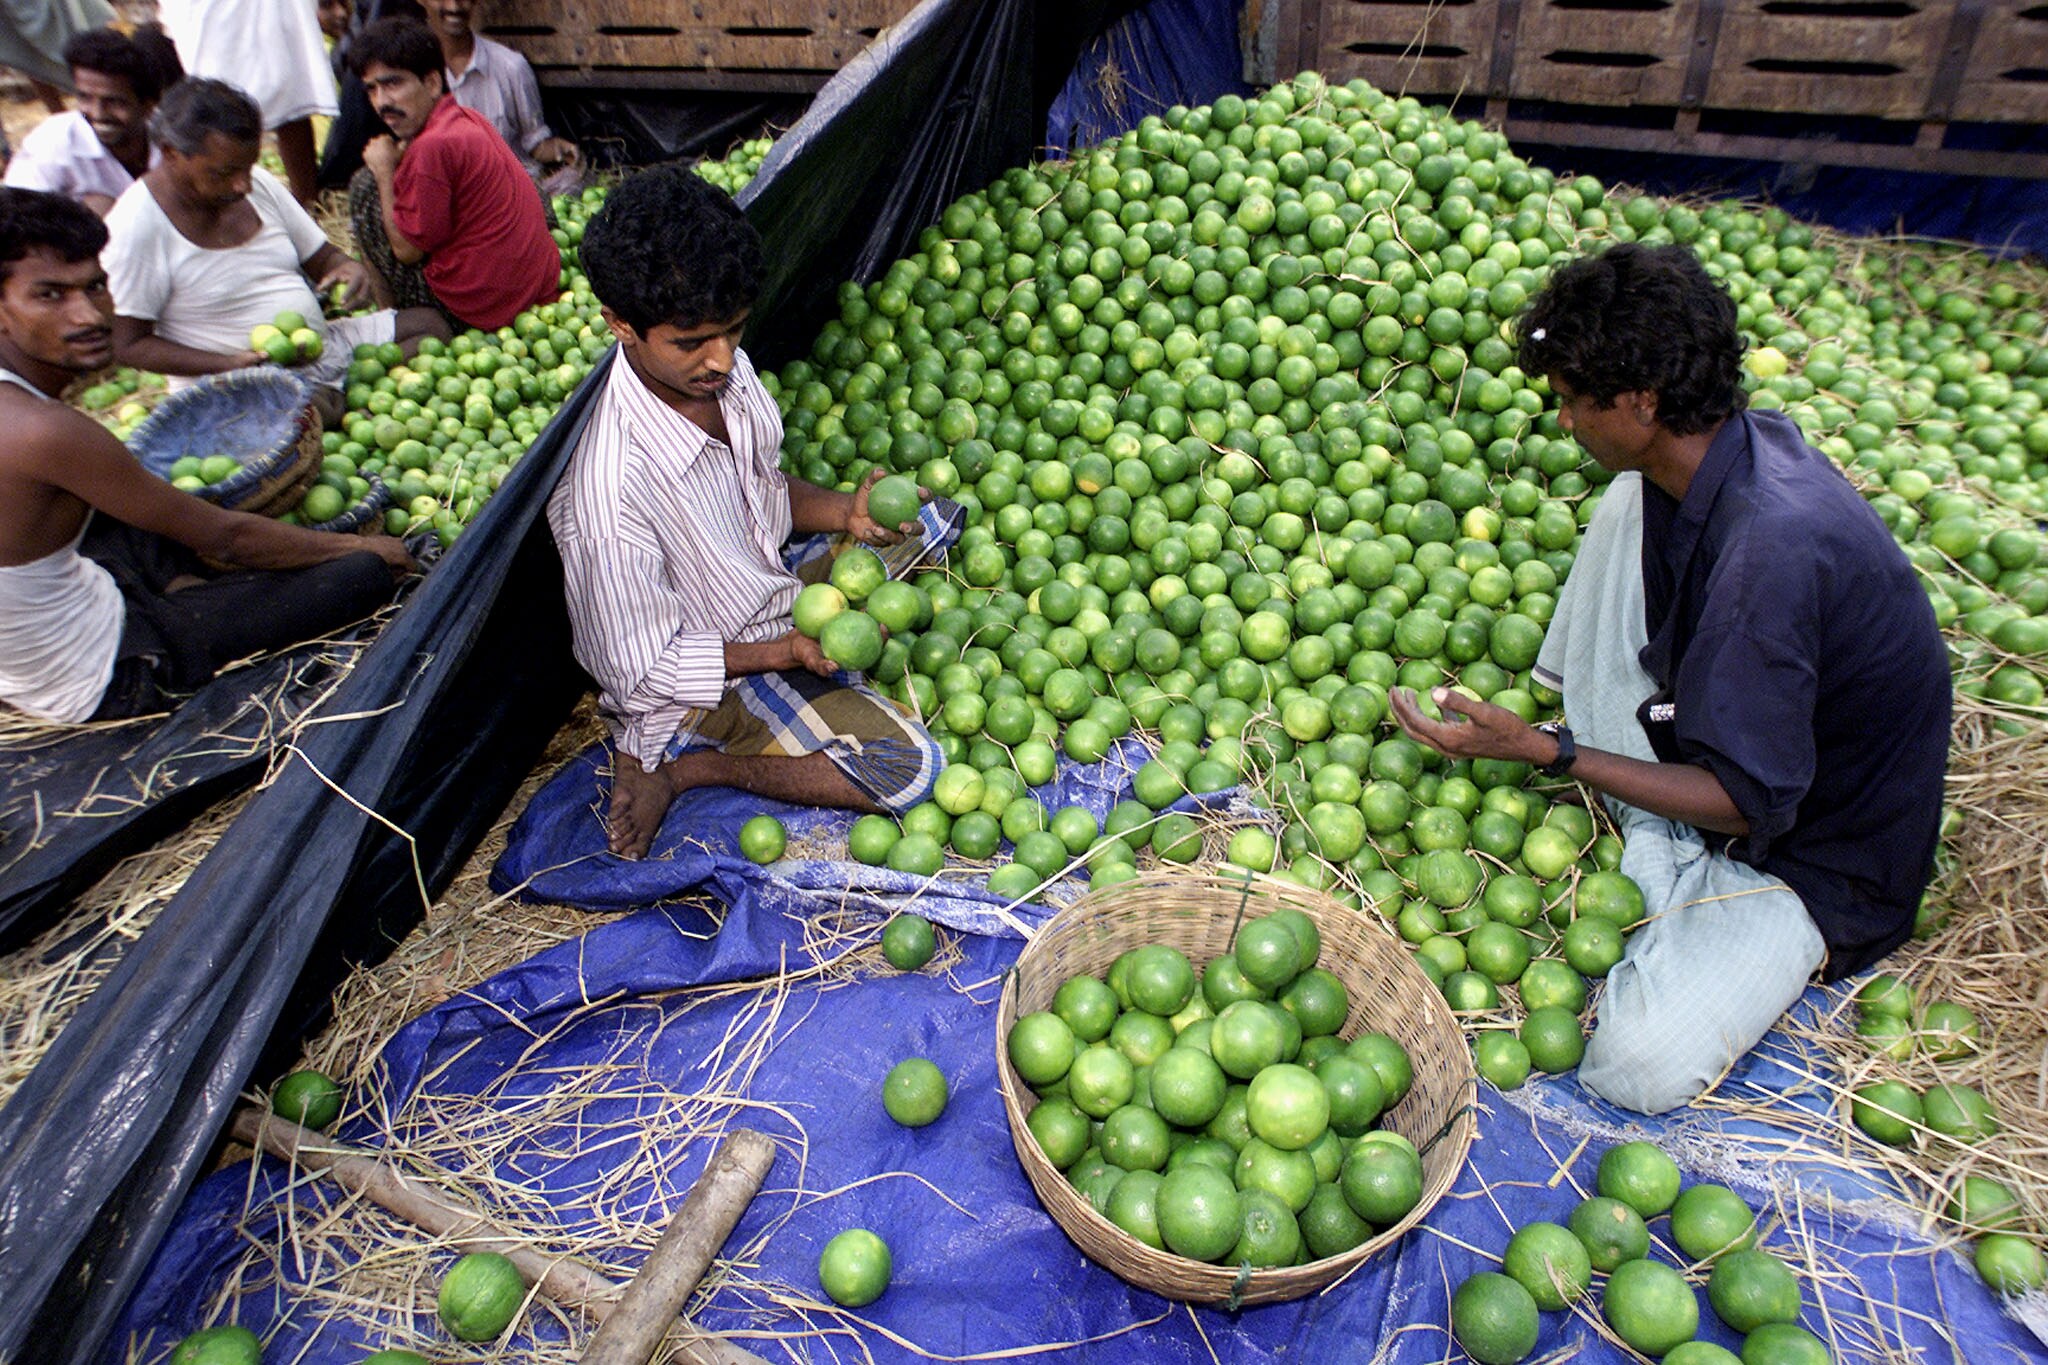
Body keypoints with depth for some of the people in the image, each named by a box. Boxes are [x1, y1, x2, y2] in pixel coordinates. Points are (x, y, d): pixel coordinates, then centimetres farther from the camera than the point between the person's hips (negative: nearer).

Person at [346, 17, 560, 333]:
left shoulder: (432, 146, -19)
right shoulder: (468, 119, 7)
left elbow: (407, 250, -11)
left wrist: (384, 171, -1)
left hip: (478, 309, -8)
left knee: (365, 186, 3)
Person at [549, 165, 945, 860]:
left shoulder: (721, 371, -11)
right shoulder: (611, 491, -33)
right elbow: (639, 673, -23)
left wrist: (843, 513, -11)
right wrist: (788, 651, -28)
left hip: (776, 591, 9)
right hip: (711, 682, -8)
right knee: (908, 769, -22)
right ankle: (678, 767, -5)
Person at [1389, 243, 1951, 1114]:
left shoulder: (1767, 550, -36)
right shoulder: (1746, 441, -11)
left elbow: (1747, 804, -29)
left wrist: (1542, 750, -30)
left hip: (1812, 853, -8)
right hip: (1731, 744, 8)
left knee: (1639, 1066, -25)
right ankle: (1646, 844, -1)